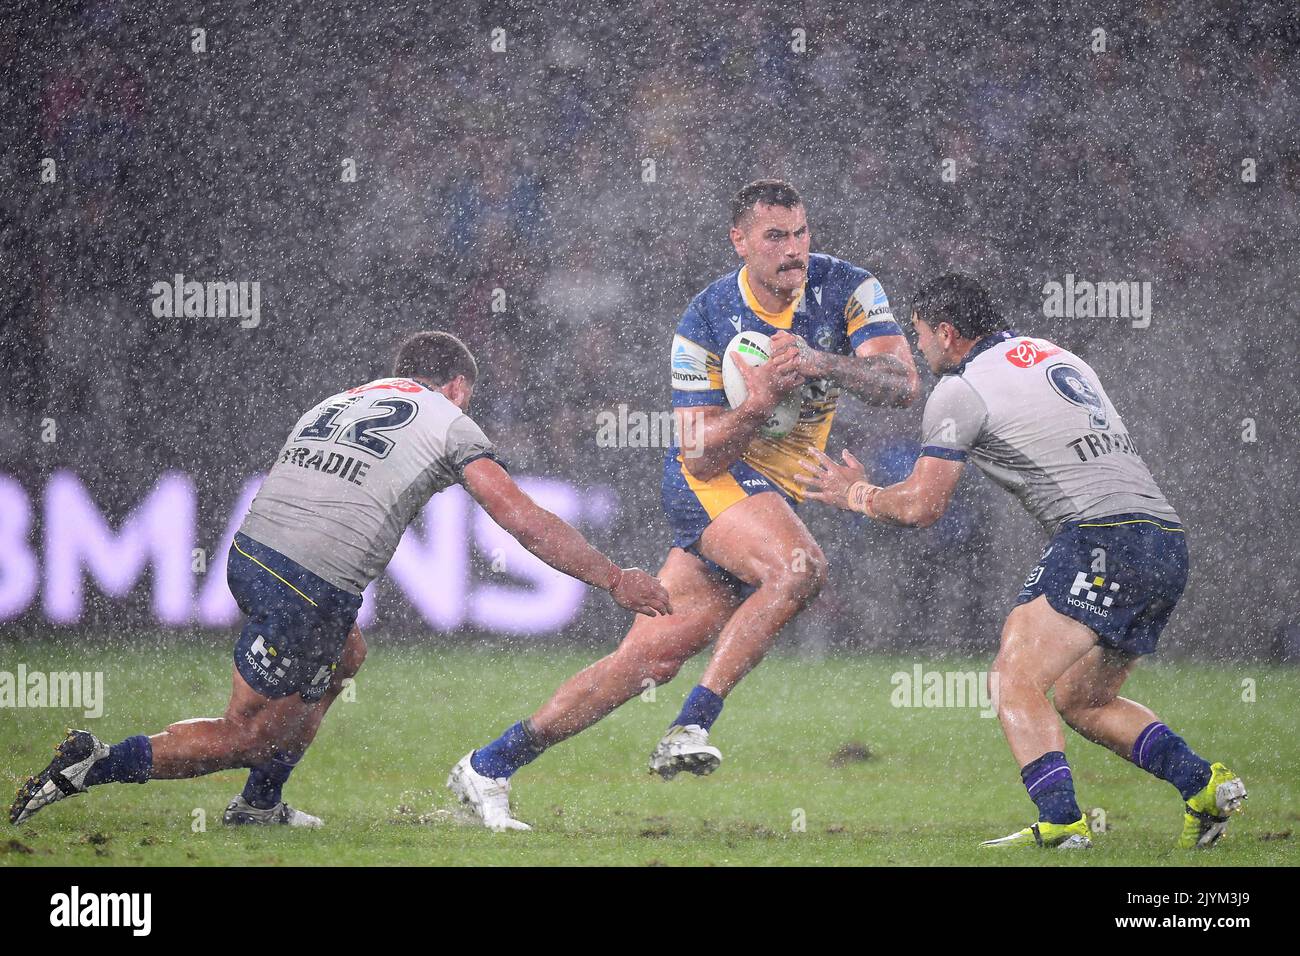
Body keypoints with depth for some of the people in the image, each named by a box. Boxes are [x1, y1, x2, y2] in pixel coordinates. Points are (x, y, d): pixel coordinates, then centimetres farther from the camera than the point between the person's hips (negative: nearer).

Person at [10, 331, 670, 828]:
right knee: (245, 736, 5)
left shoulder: (334, 404, 25)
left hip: (249, 555, 7)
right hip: (312, 591, -7)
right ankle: (99, 765, -9)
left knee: (345, 655, 31)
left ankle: (261, 803, 27)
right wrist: (615, 580, 12)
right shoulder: (449, 425, 9)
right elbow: (528, 524, 5)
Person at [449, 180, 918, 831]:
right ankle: (691, 728, -30)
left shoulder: (847, 289, -6)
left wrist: (826, 364, -35)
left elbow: (901, 384, -17)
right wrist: (758, 404, -34)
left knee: (651, 659, 1)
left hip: (775, 495, 4)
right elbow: (700, 455, -15)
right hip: (709, 482, -4)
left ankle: (487, 766, 8)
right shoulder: (703, 324, -13)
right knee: (799, 567, -34)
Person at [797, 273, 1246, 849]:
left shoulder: (960, 391, 0)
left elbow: (920, 507, -1)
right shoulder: (1056, 357, 25)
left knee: (1014, 680, -12)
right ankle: (1204, 785, 5)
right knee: (1081, 702, 18)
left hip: (1103, 536, -8)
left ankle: (1060, 822, -27)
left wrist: (856, 495, 17)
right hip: (1169, 541, 9)